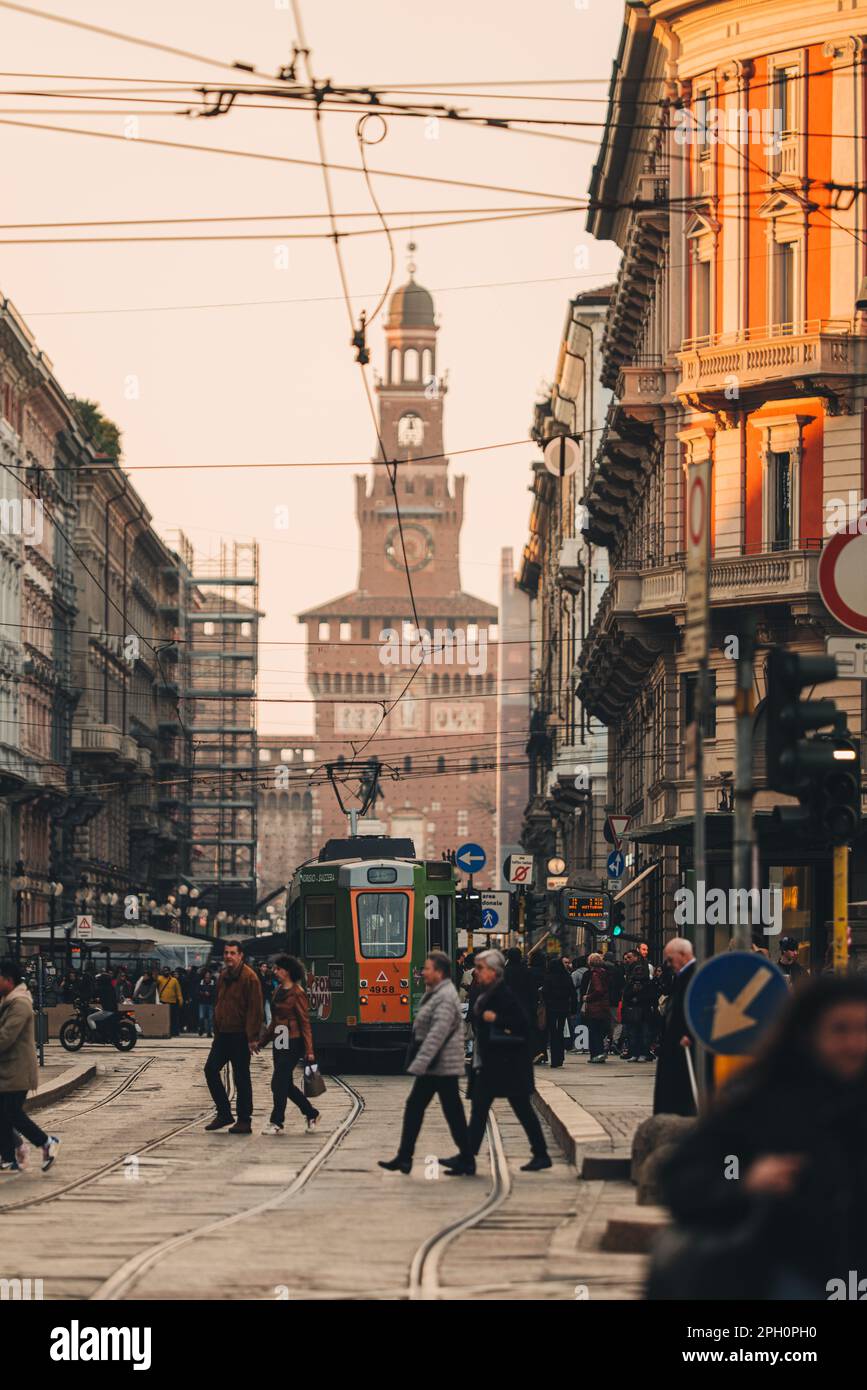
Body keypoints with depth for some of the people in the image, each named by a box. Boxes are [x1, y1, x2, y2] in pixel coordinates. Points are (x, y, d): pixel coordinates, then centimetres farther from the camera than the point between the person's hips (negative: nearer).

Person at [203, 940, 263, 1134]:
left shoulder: (249, 977, -12)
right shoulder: (223, 976, 13)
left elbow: (255, 1009, -16)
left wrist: (252, 1037, -20)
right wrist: (216, 1031, 17)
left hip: (240, 1036, -8)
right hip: (223, 1034, 8)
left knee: (241, 1078, -1)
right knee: (211, 1069, 4)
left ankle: (244, 1121, 6)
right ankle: (223, 1113, 14)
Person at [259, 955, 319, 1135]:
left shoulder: (297, 993, -12)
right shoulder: (279, 990, 12)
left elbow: (305, 1023, -13)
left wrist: (309, 1050, -15)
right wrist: (263, 1041, 20)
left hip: (293, 1042, -9)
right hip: (279, 1042, 9)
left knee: (279, 1083, -8)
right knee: (285, 1084, 11)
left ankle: (277, 1123, -1)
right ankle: (311, 1113, 25)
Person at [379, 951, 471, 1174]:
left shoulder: (445, 997, -18)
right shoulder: (435, 994, 13)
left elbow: (437, 1034, -26)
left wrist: (419, 1064, -28)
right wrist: (418, 1063, 20)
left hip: (443, 1067, -10)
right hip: (431, 1067, 10)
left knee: (453, 1113, -2)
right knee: (414, 1106, 10)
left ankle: (467, 1162, 6)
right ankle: (404, 1158, 13)